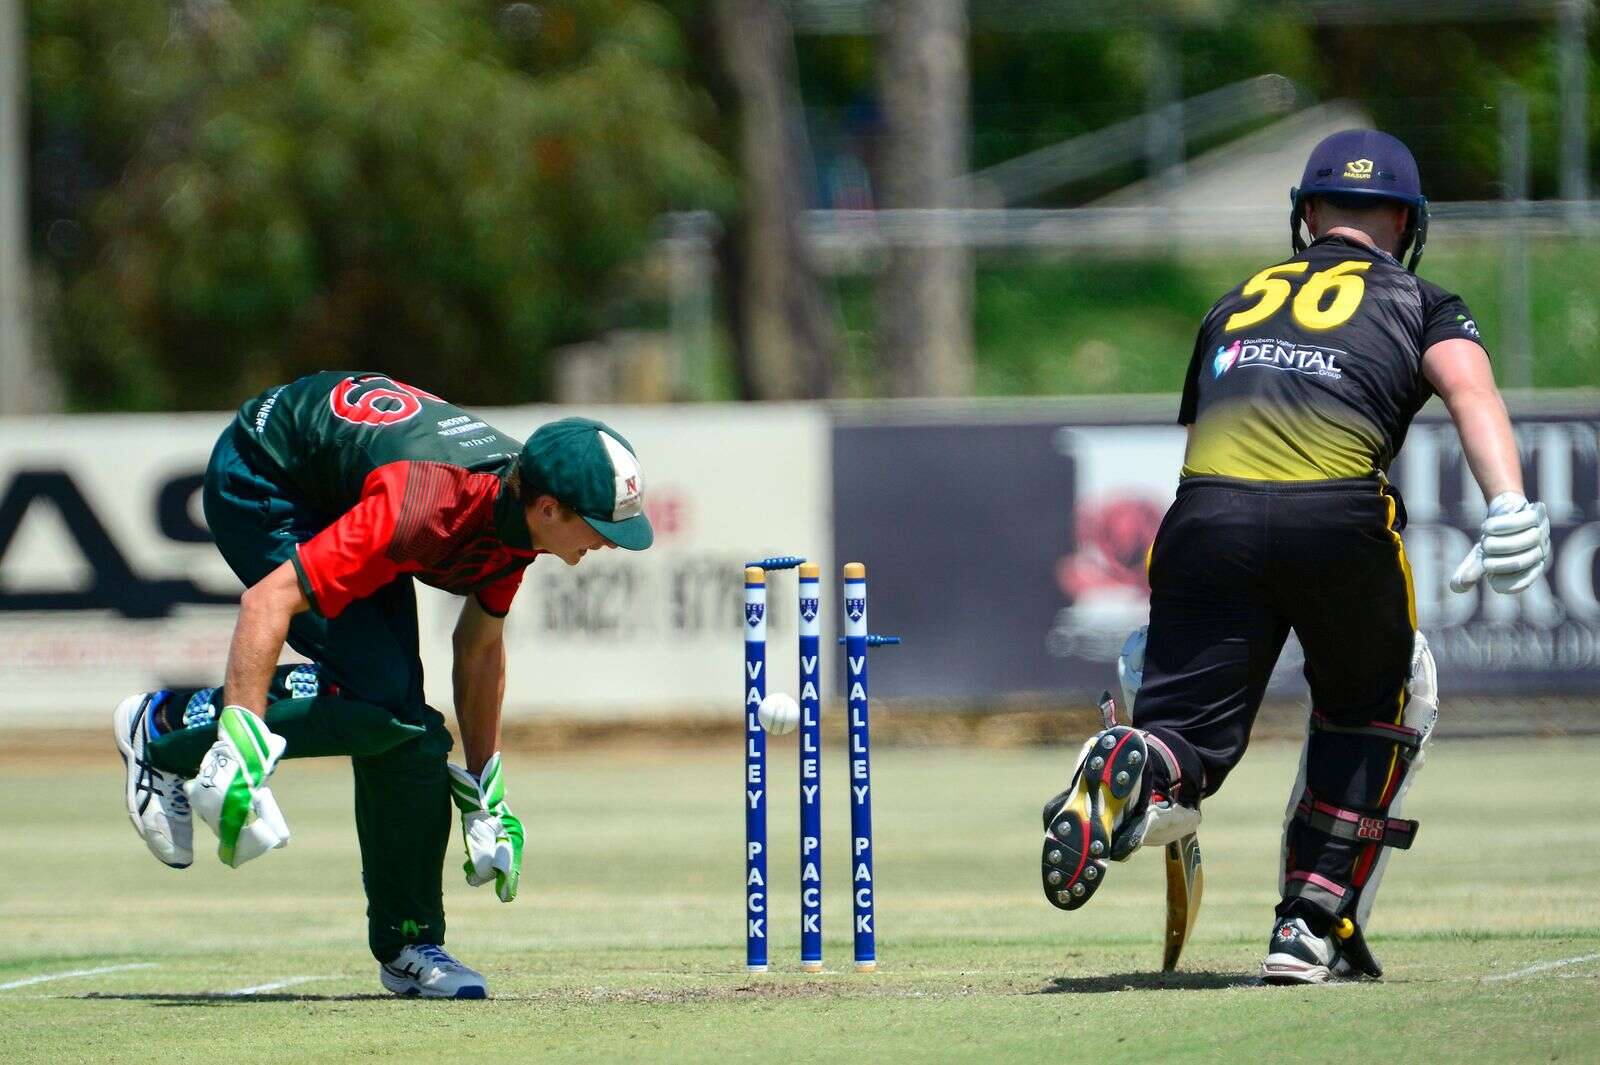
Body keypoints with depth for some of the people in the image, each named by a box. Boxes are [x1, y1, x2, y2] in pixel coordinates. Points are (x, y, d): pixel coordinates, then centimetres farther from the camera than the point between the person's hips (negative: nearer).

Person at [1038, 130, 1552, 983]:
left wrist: (1167, 631, 38)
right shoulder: (1421, 305, 22)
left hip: (1207, 515, 2)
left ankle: (1132, 771, -34)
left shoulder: (1237, 303, 33)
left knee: (1186, 742, 2)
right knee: (1378, 705, 25)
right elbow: (1470, 390, 0)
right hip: (1337, 518, -2)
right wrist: (1510, 508, -16)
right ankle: (1314, 927, 16)